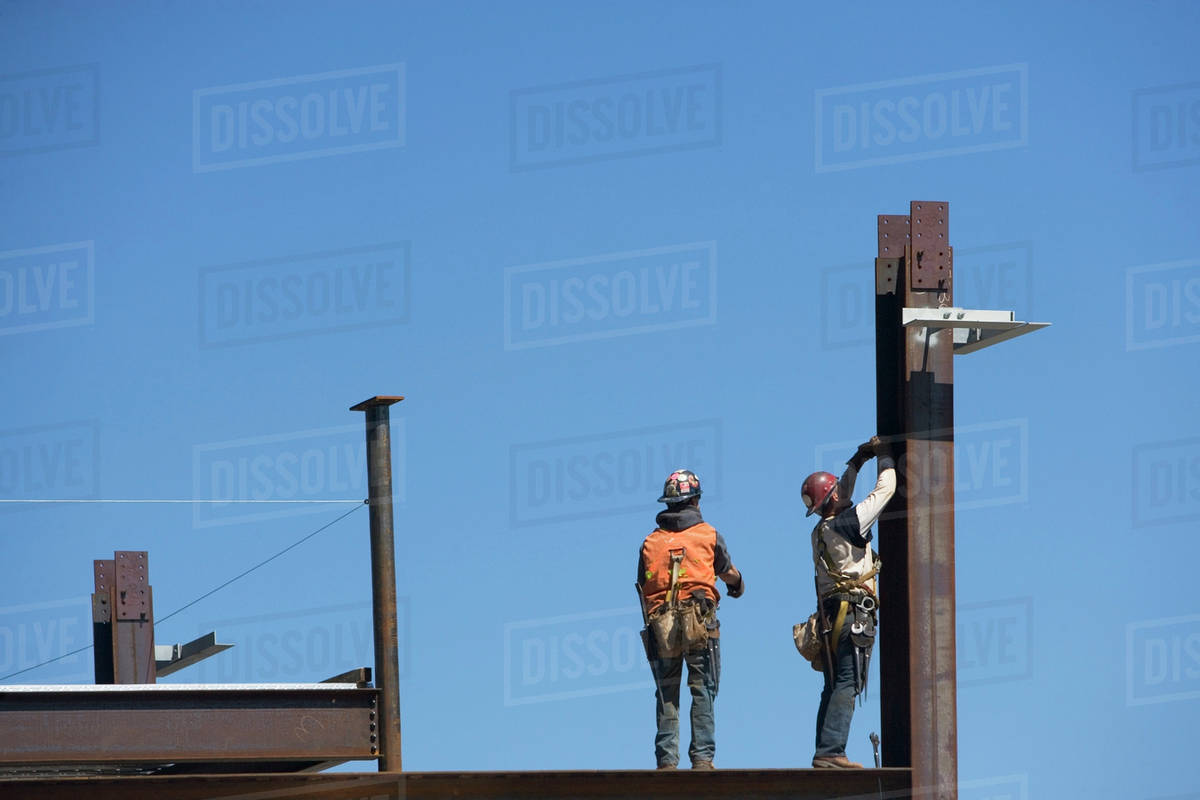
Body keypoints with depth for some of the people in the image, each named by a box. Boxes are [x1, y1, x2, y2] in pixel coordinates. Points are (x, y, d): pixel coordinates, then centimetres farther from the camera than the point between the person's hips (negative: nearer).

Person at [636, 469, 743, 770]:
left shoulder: (651, 542, 10)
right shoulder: (709, 536, 5)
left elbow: (642, 588, 11)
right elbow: (728, 573, 21)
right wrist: (738, 585, 44)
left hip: (661, 624, 2)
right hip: (700, 622, -2)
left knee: (666, 695, 7)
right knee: (703, 691, 0)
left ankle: (666, 760, 4)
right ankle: (702, 757, -7)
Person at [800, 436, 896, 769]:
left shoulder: (820, 531, 13)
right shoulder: (849, 523, -9)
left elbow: (843, 495, 31)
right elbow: (884, 490, -3)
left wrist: (858, 460, 29)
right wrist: (885, 456, 13)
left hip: (830, 613, 8)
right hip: (854, 613, -8)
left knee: (834, 688, 10)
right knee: (847, 686, -11)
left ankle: (825, 752, 7)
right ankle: (831, 751, -18)